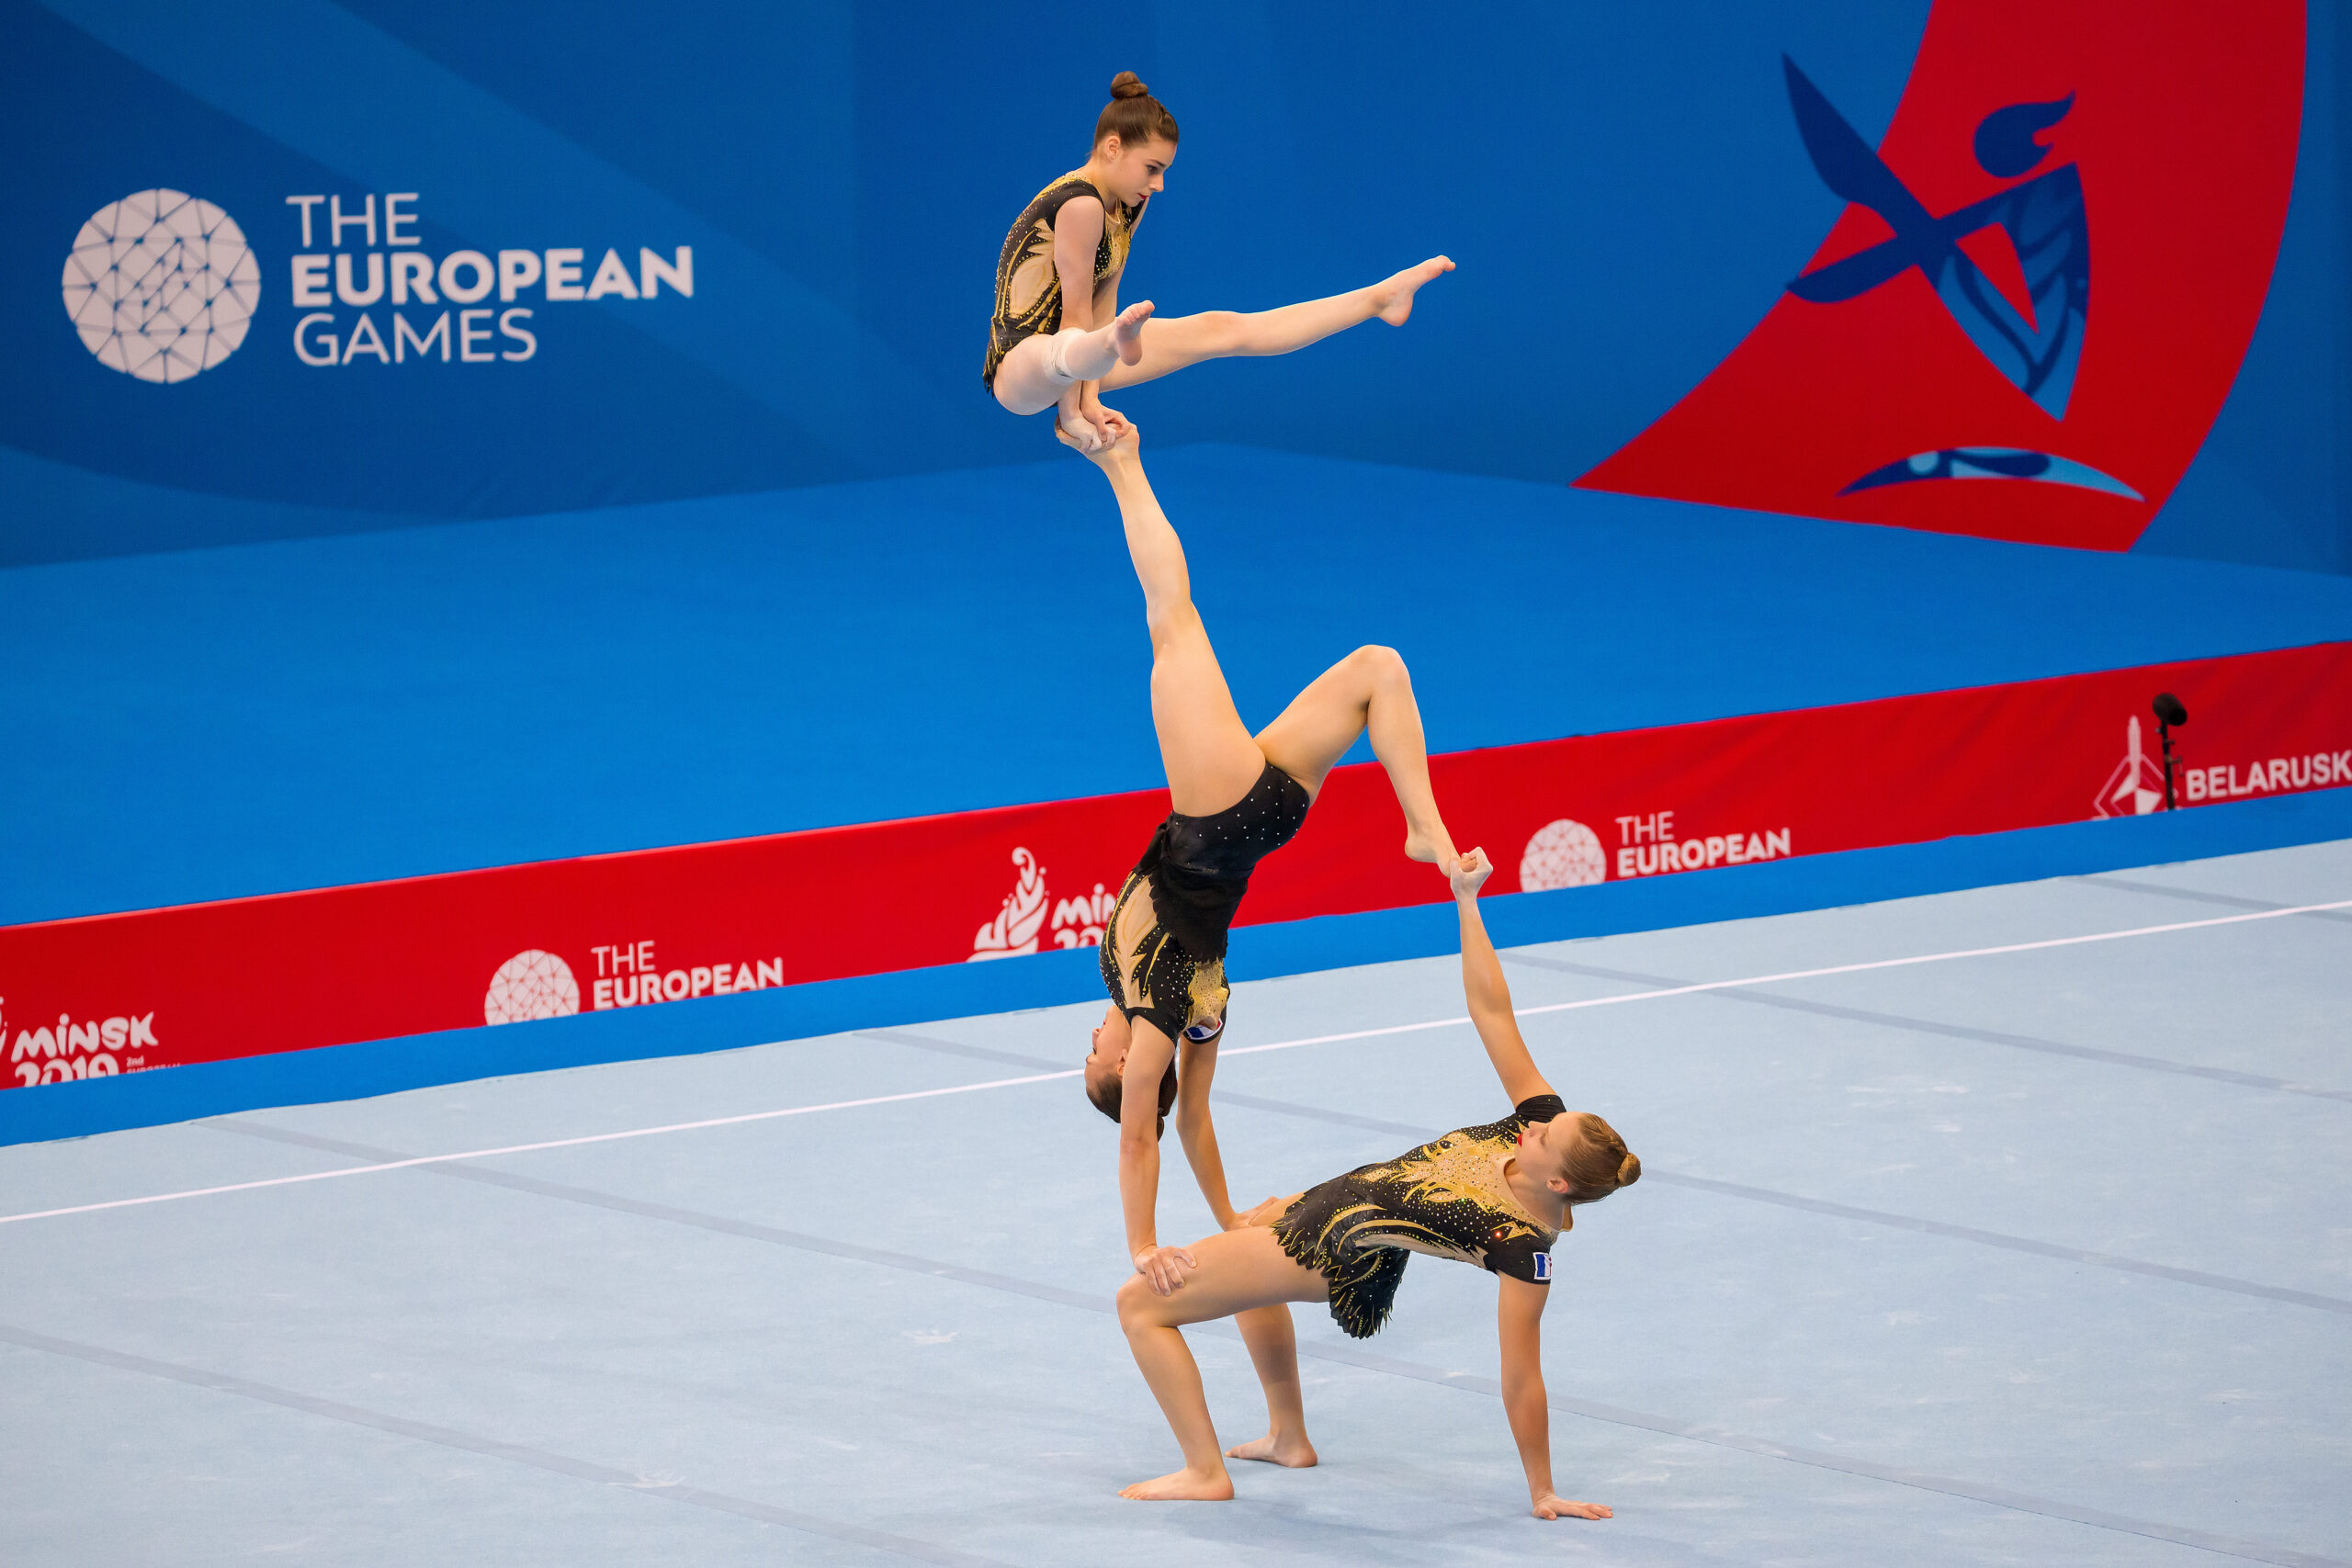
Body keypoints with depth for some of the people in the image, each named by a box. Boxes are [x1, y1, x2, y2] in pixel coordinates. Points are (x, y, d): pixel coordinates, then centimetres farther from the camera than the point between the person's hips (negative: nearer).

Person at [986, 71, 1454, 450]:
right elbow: (1076, 315, -22)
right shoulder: (1080, 205, -21)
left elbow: (1103, 301, 0)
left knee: (1221, 330, 8)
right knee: (1066, 352, -47)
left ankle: (1379, 298, 14)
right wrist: (1070, 412, -22)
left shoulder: (1129, 203, 7)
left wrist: (1088, 398, -11)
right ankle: (1116, 345, -84)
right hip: (1018, 367, -9)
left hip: (1072, 358, 9)